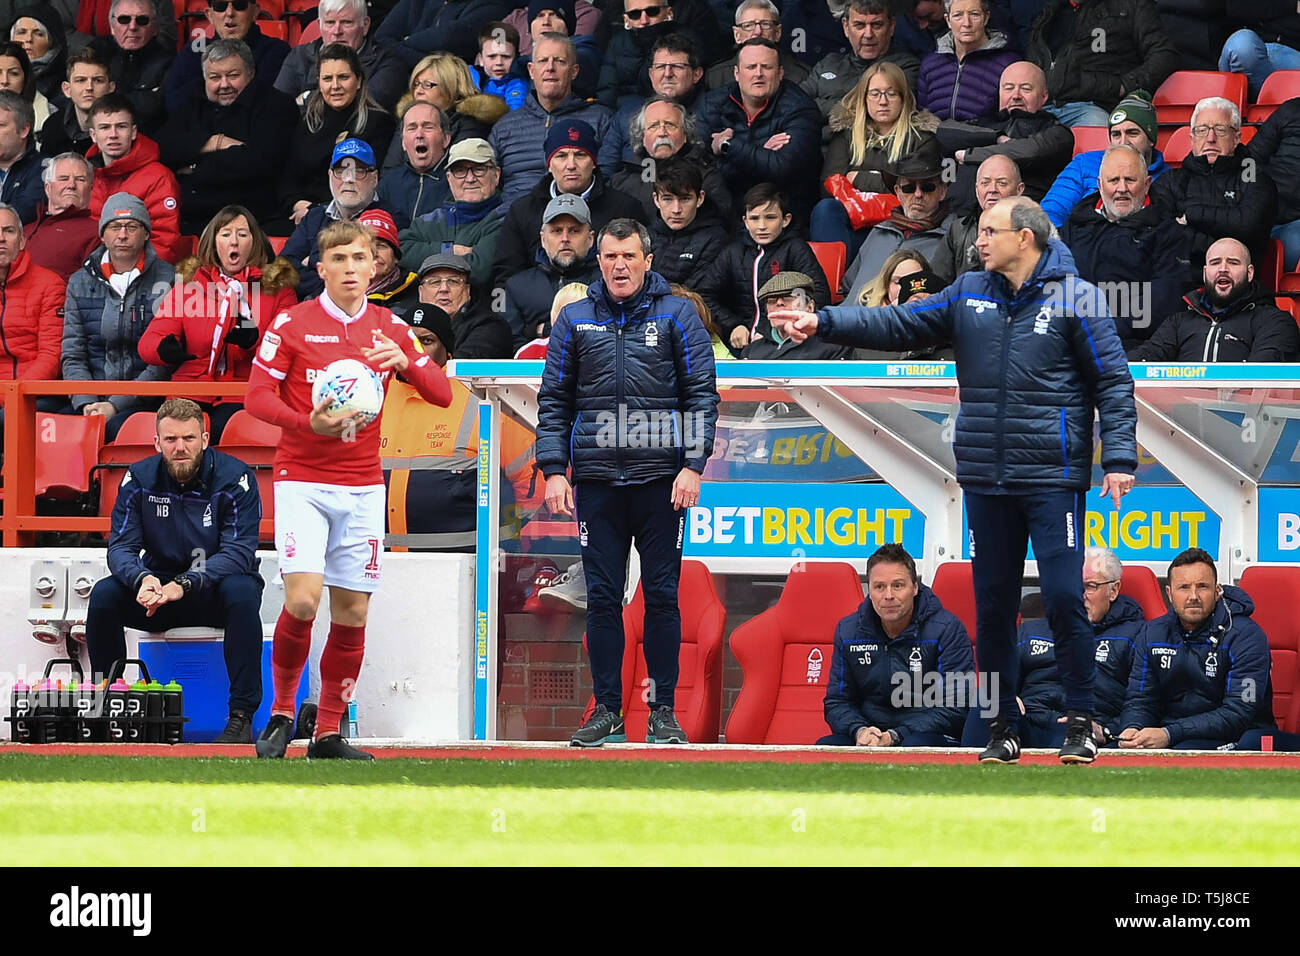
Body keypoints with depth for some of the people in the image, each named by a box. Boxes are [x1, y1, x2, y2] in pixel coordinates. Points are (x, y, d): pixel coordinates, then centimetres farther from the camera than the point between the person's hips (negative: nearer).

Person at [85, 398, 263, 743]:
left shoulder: (234, 478, -14)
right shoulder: (140, 479, -4)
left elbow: (239, 552, -22)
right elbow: (121, 546, -9)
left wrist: (184, 584, -36)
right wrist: (142, 579, -33)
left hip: (213, 591, -3)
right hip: (159, 589, 3)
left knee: (242, 591, -37)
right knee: (103, 594, -24)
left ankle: (241, 715, -34)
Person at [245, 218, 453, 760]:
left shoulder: (391, 329, 7)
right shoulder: (291, 324, -2)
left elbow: (442, 395, 5)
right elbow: (256, 394, -3)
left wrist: (405, 362, -15)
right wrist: (308, 424, -21)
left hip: (363, 487, 3)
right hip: (302, 481, -3)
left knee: (352, 614, 1)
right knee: (303, 600, -17)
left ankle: (328, 733, 11)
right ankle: (281, 712, 2)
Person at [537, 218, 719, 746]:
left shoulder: (676, 316, 5)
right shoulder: (574, 320, 10)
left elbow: (702, 395, 3)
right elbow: (554, 401, 11)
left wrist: (693, 465, -7)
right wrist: (553, 470, 2)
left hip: (661, 479, -2)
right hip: (596, 480, 2)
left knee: (662, 595, -1)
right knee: (602, 597, 1)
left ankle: (664, 711, 4)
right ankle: (606, 710, 5)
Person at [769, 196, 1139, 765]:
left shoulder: (1074, 299, -3)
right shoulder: (969, 295, 11)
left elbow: (1113, 382, -4)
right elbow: (900, 326, 10)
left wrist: (1119, 458, -13)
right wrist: (825, 323, 0)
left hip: (1053, 477, -5)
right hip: (985, 480, 5)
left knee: (1063, 598, -9)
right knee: (992, 604, 8)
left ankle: (1081, 722, 2)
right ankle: (1002, 725, 16)